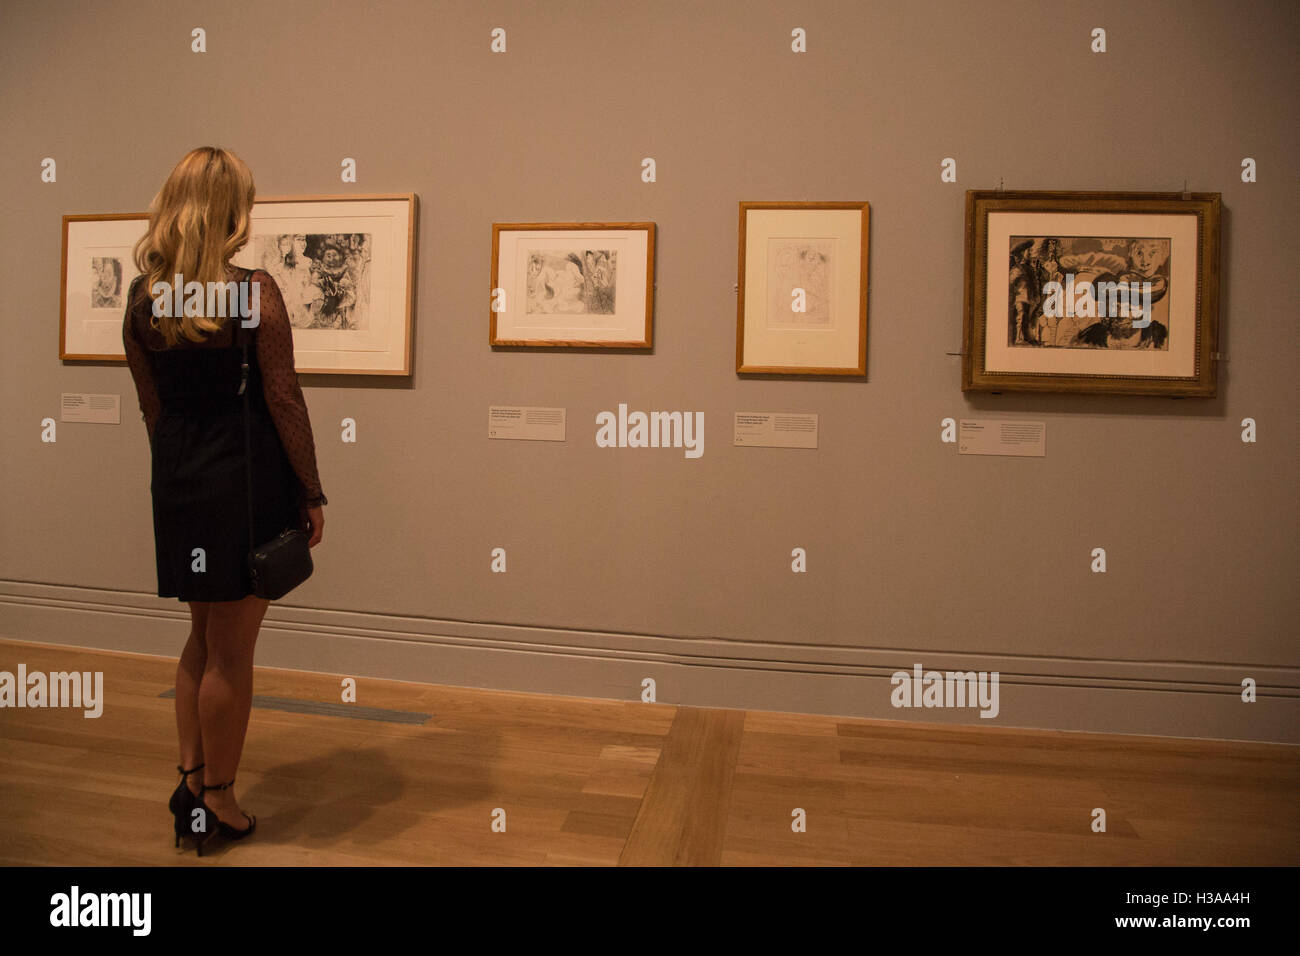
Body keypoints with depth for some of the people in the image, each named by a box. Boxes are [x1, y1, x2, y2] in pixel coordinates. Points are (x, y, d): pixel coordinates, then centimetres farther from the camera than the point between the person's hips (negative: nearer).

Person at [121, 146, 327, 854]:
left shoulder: (141, 298, 5)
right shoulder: (255, 290, -13)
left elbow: (152, 408, 11)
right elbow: (284, 401, -13)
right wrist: (312, 494, -7)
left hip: (179, 484, 6)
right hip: (249, 481, -6)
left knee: (203, 637, 22)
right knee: (231, 651, 7)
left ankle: (190, 779, 31)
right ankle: (216, 801, 23)